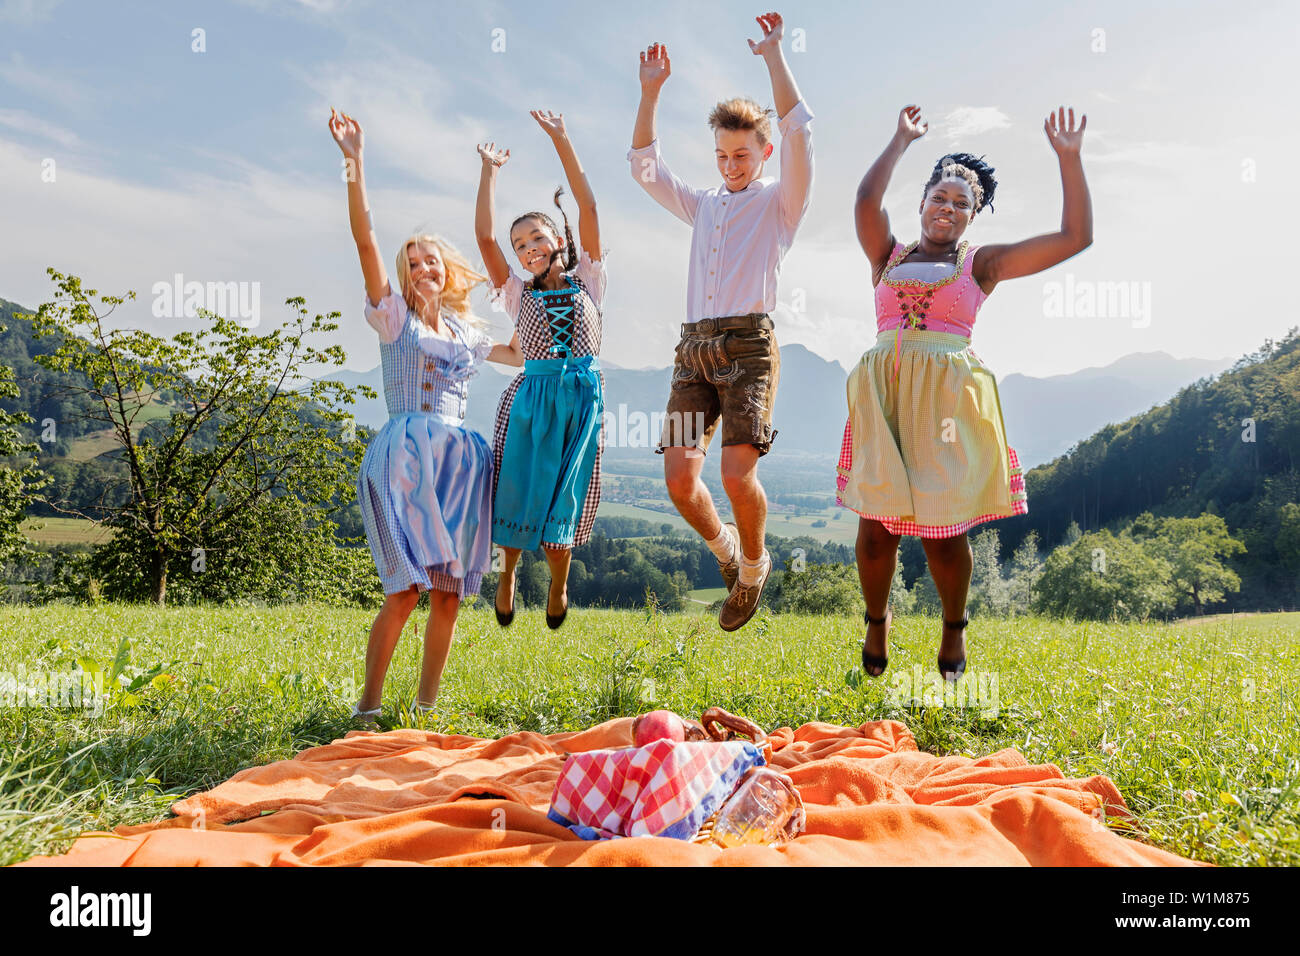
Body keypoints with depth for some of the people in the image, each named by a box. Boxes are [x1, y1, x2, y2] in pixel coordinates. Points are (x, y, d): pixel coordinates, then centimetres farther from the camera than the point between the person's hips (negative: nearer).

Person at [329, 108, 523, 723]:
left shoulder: (467, 335, 21)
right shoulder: (394, 317, 9)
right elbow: (365, 239, -3)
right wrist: (354, 161, -10)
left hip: (460, 457, 5)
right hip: (405, 451, -4)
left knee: (449, 589, 1)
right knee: (407, 587, -14)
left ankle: (426, 707, 11)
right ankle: (368, 705, -4)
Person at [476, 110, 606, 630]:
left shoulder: (587, 282, 9)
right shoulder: (519, 295, 12)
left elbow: (588, 208, 3)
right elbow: (484, 236, 3)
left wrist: (560, 139, 0)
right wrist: (489, 171, 3)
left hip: (581, 397, -1)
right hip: (531, 397, 1)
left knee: (562, 498, 2)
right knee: (518, 490, 1)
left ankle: (559, 584, 21)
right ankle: (509, 571, 25)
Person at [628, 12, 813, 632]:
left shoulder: (780, 202, 11)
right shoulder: (702, 206, 25)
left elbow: (798, 132, -4)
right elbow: (644, 167, 22)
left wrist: (773, 55, -2)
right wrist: (650, 92, 13)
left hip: (748, 344, -4)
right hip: (693, 348, 5)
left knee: (737, 475, -19)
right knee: (679, 480, -9)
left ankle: (754, 565, 11)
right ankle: (724, 549, 21)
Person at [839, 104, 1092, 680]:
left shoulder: (981, 263, 15)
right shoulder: (889, 255, 19)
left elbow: (1075, 237, 9)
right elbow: (867, 198, 1)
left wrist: (1068, 158, 7)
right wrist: (902, 139, 10)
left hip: (946, 391, -1)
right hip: (882, 390, 1)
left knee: (943, 528, -4)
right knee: (877, 522, -4)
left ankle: (954, 627, 23)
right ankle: (876, 621, 22)